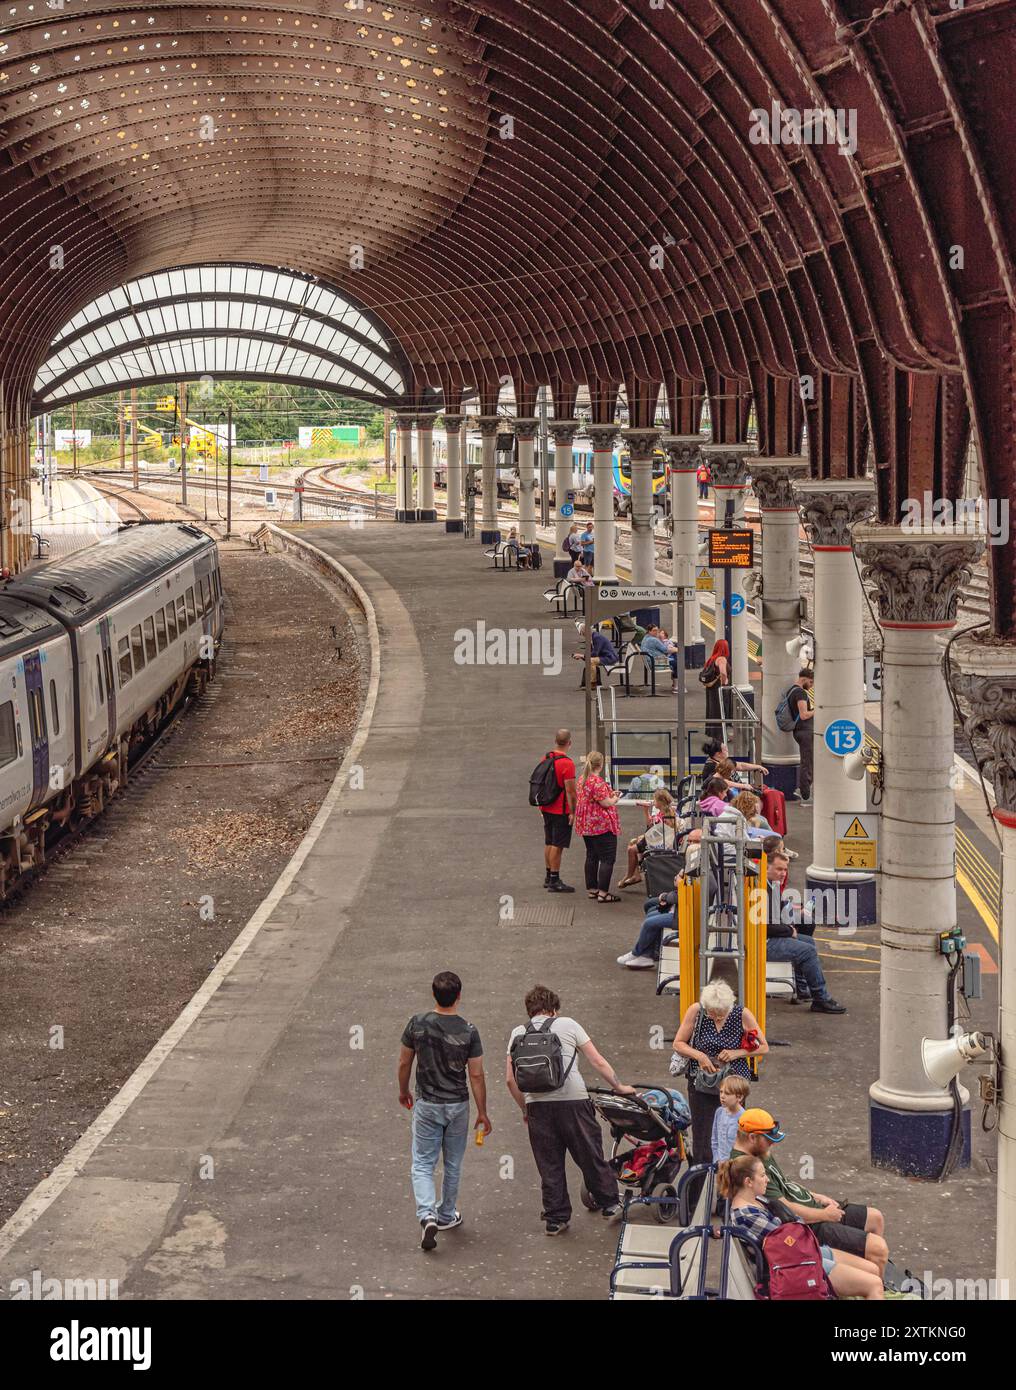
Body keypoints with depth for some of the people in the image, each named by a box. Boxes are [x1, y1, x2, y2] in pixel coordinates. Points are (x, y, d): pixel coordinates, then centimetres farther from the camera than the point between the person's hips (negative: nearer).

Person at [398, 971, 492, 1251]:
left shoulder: (417, 1024, -12)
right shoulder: (468, 1031, -14)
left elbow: (404, 1063, -1)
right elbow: (476, 1075, -10)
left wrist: (403, 1091, 18)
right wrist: (482, 1112, 0)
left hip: (426, 1105, 0)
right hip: (457, 1106, 0)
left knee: (422, 1165, 6)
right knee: (453, 1165, 18)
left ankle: (426, 1214, -14)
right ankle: (446, 1216, 31)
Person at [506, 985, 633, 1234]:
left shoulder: (518, 1033, 12)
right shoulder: (567, 1024, 7)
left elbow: (510, 1079, 8)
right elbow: (598, 1062, 6)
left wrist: (524, 1109, 20)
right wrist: (618, 1087, 17)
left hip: (537, 1104, 2)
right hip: (573, 1101, -2)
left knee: (549, 1166, 10)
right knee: (591, 1157, 13)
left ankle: (556, 1219, 14)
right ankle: (609, 1205, 23)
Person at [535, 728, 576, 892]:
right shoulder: (567, 763, -19)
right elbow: (570, 791, -19)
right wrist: (573, 812, -13)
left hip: (547, 809, 8)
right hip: (561, 811, -8)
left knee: (549, 843, 16)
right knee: (557, 845, -4)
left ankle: (548, 877, 25)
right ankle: (554, 881, -2)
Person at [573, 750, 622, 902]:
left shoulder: (582, 779, 9)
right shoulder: (597, 781, -20)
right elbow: (605, 803, -20)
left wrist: (610, 794, 15)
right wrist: (614, 799, 0)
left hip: (586, 825, 9)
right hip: (602, 825, -9)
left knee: (591, 856, 16)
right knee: (607, 859, -5)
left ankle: (592, 889, 22)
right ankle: (603, 893, -8)